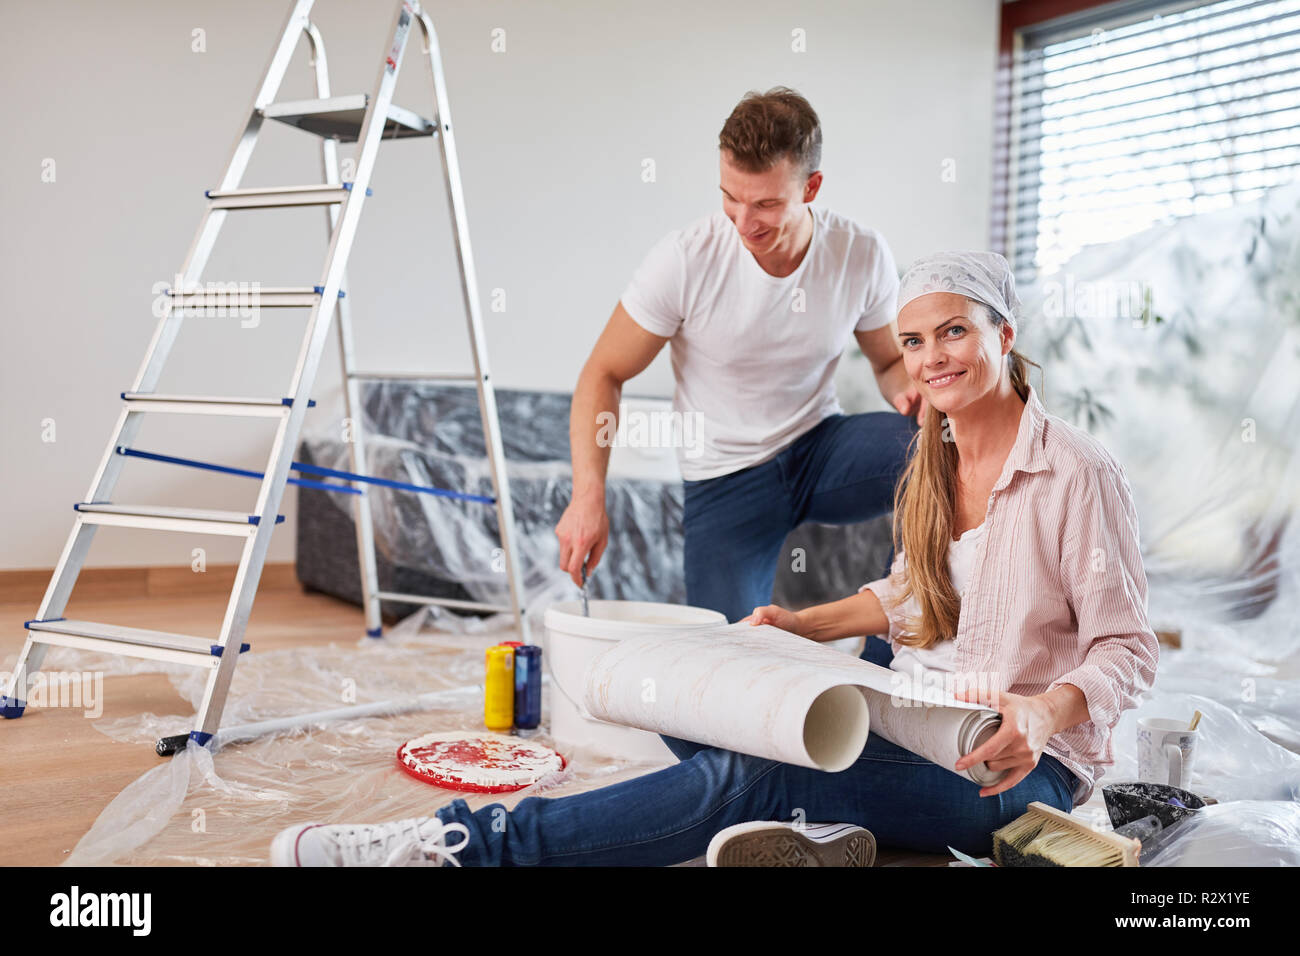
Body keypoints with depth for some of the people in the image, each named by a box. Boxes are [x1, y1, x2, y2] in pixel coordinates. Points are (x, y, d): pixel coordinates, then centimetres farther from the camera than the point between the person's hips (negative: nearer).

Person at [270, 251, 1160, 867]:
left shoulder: (1079, 472, -14)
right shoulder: (935, 463, 9)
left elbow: (1129, 649, -12)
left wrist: (1044, 714, -30)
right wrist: (805, 623, 10)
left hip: (1022, 766, -8)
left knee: (744, 780, -28)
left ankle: (464, 841, -26)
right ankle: (804, 831, -24)